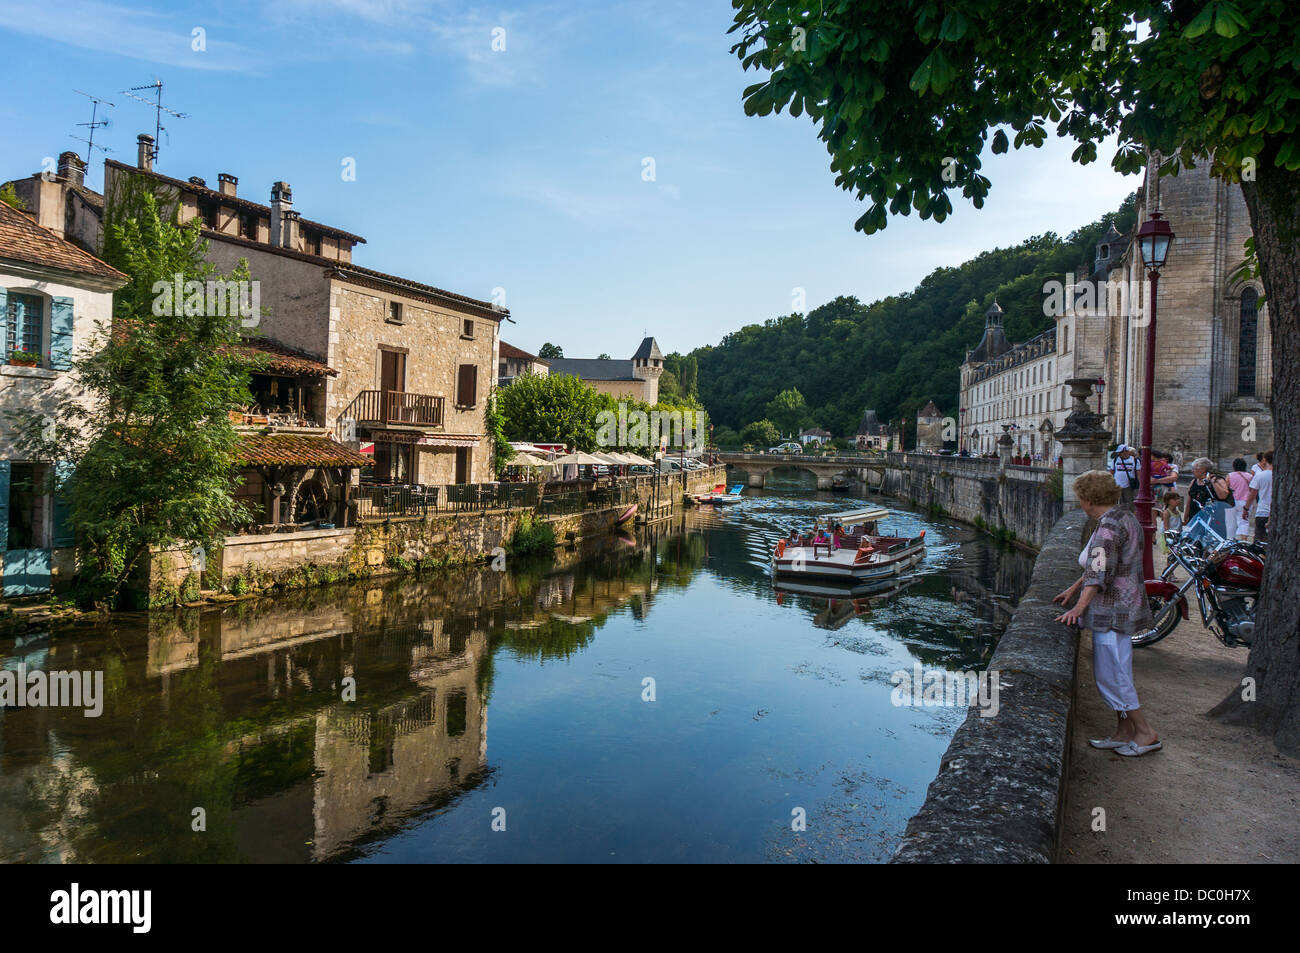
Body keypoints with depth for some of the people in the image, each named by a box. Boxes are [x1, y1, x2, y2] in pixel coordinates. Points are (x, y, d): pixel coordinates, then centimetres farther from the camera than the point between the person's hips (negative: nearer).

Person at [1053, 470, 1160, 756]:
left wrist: (1079, 608, -27)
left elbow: (1099, 573, -27)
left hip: (1113, 611, -10)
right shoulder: (1124, 518, 12)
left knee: (1112, 673, 0)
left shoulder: (1109, 527, -20)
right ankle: (1123, 732, 24)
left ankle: (1146, 733, 11)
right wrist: (1074, 588, 25)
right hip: (1123, 606, 10)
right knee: (1110, 671, 16)